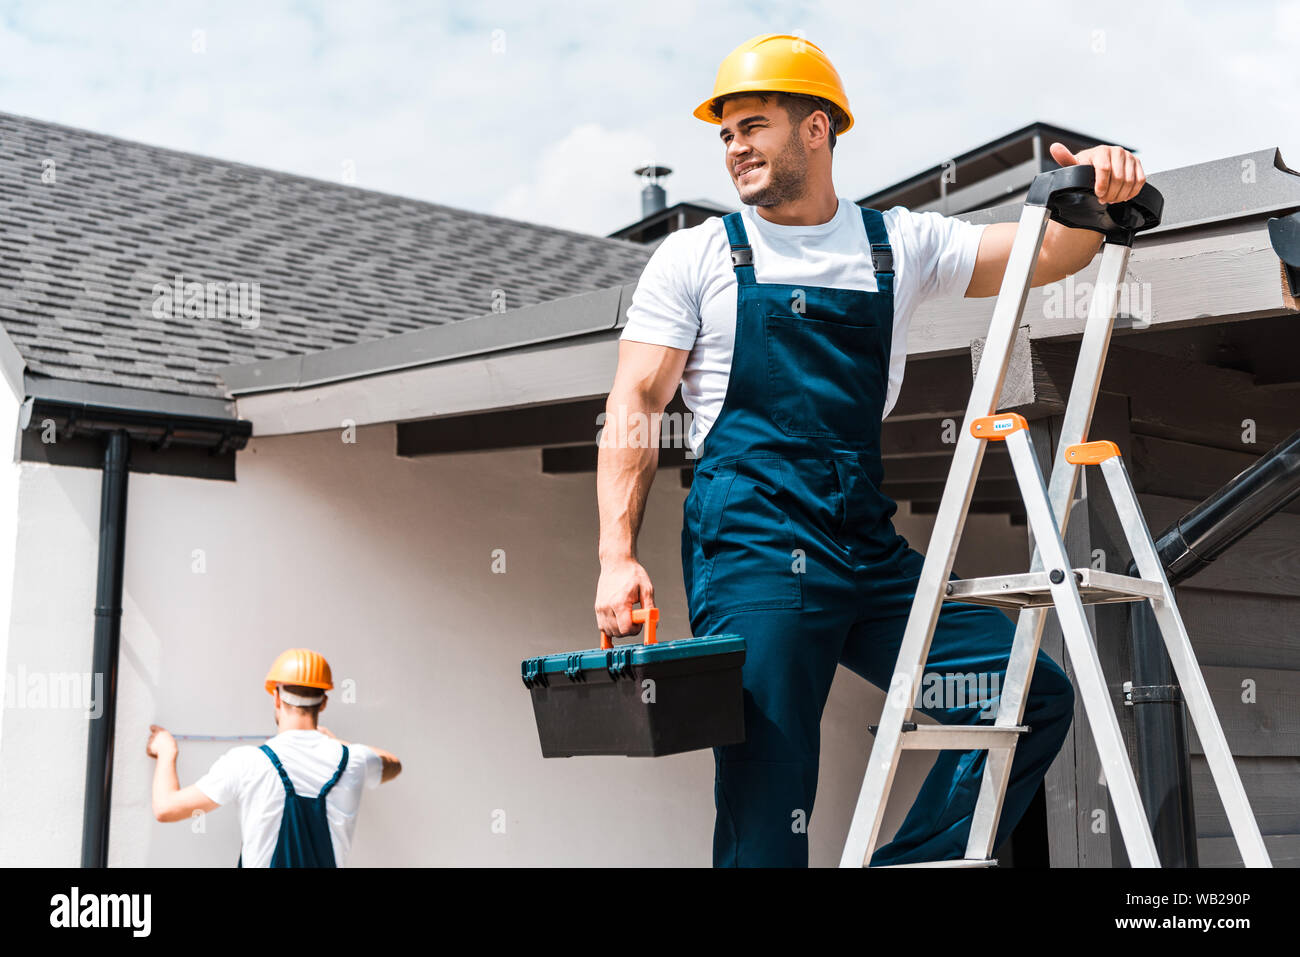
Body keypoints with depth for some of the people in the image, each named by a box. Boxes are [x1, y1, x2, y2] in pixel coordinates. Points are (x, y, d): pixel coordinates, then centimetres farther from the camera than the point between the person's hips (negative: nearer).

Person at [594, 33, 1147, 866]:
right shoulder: (697, 257, 7)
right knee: (766, 802, -6)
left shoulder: (899, 243, 14)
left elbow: (1048, 253, 9)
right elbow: (634, 406, 2)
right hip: (750, 554, -4)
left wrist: (1094, 199, -14)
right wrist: (618, 555, -9)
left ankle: (910, 867, 8)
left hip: (871, 549, 4)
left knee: (1034, 697, -2)